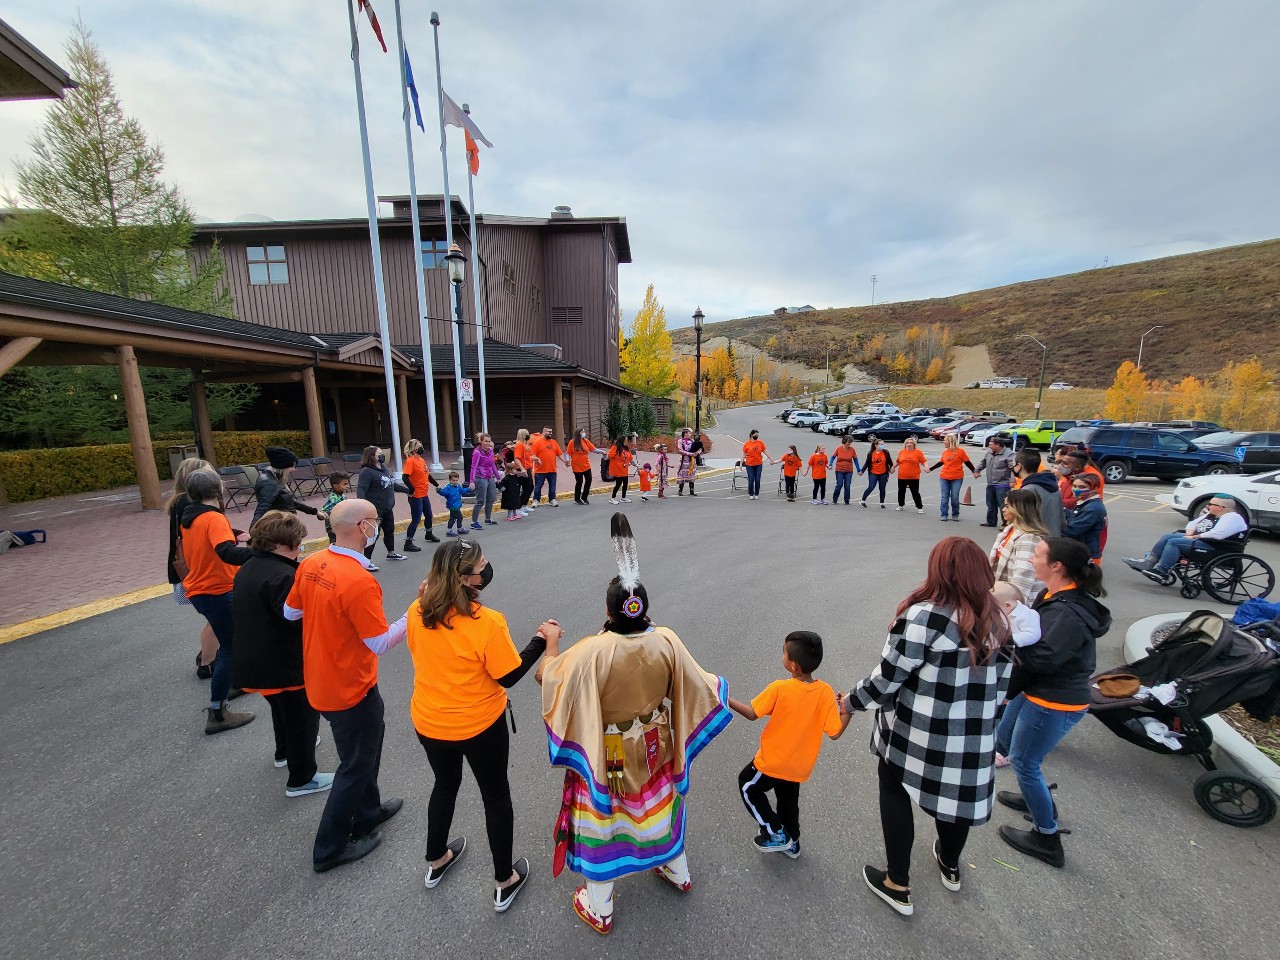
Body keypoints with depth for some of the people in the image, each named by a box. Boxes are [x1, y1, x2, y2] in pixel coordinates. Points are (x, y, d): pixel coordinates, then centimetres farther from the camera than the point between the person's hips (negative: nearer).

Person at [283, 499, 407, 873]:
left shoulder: (310, 564, -6)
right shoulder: (359, 582, -32)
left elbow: (290, 612, 9)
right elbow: (380, 643, -26)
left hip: (320, 681, 8)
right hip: (350, 689, -8)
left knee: (366, 742, 28)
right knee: (357, 765, 15)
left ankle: (368, 811, 48)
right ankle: (330, 849, 33)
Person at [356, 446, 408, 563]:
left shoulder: (383, 468, 10)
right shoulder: (367, 471, -16)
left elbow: (392, 484, 25)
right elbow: (361, 489, -25)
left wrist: (407, 490, 35)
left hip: (387, 508, 9)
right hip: (375, 509, -9)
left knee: (390, 531, 21)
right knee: (373, 534, -6)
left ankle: (391, 553, 39)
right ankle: (366, 561, 3)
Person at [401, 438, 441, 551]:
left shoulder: (421, 460, 9)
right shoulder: (410, 461, -17)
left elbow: (427, 475, 21)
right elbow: (405, 477, -26)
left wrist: (436, 484, 24)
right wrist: (412, 489, -25)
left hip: (424, 495, 9)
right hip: (416, 496, -9)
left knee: (428, 515, 23)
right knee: (416, 519, -5)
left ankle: (428, 535, 44)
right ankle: (408, 543, 4)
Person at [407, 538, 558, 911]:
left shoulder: (417, 612, -15)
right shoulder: (487, 622, -31)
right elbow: (509, 676, -20)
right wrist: (542, 640, -11)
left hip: (428, 724, 5)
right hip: (479, 726, -5)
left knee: (445, 785, 32)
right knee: (496, 795, 19)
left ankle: (436, 861, 54)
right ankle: (505, 882, 38)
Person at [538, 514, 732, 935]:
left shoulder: (592, 652, -33)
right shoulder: (666, 642, -23)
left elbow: (546, 677, -20)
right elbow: (699, 688, -11)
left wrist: (551, 643, -2)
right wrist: (724, 691, 10)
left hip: (605, 755, -4)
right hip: (654, 750, 4)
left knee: (602, 822, 21)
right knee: (660, 805, 31)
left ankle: (598, 909, 45)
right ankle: (678, 873, 57)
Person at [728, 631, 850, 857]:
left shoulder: (779, 689, -30)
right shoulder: (826, 692, -20)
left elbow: (752, 713, -18)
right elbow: (835, 733, -16)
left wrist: (726, 699, -7)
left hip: (773, 762, -4)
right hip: (800, 767, 5)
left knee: (748, 787, 22)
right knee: (789, 799, 30)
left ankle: (776, 834, 24)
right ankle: (791, 842, 49)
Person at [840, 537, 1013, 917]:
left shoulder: (923, 617, -24)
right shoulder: (998, 620, -2)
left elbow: (887, 677, -19)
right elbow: (1001, 683, 8)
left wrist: (850, 701, -3)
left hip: (917, 736, -6)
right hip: (975, 738, 6)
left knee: (895, 793, 18)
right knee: (955, 791, 28)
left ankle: (897, 886, 31)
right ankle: (950, 866, 53)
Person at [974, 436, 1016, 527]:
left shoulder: (1008, 454, -14)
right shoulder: (988, 453, 8)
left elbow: (1014, 468, -21)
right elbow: (982, 463, 26)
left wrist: (1012, 480, -29)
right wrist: (977, 471, 21)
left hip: (1002, 485, -8)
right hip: (990, 485, 8)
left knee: (1003, 506, -5)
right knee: (991, 505, 17)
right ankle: (991, 522, 30)